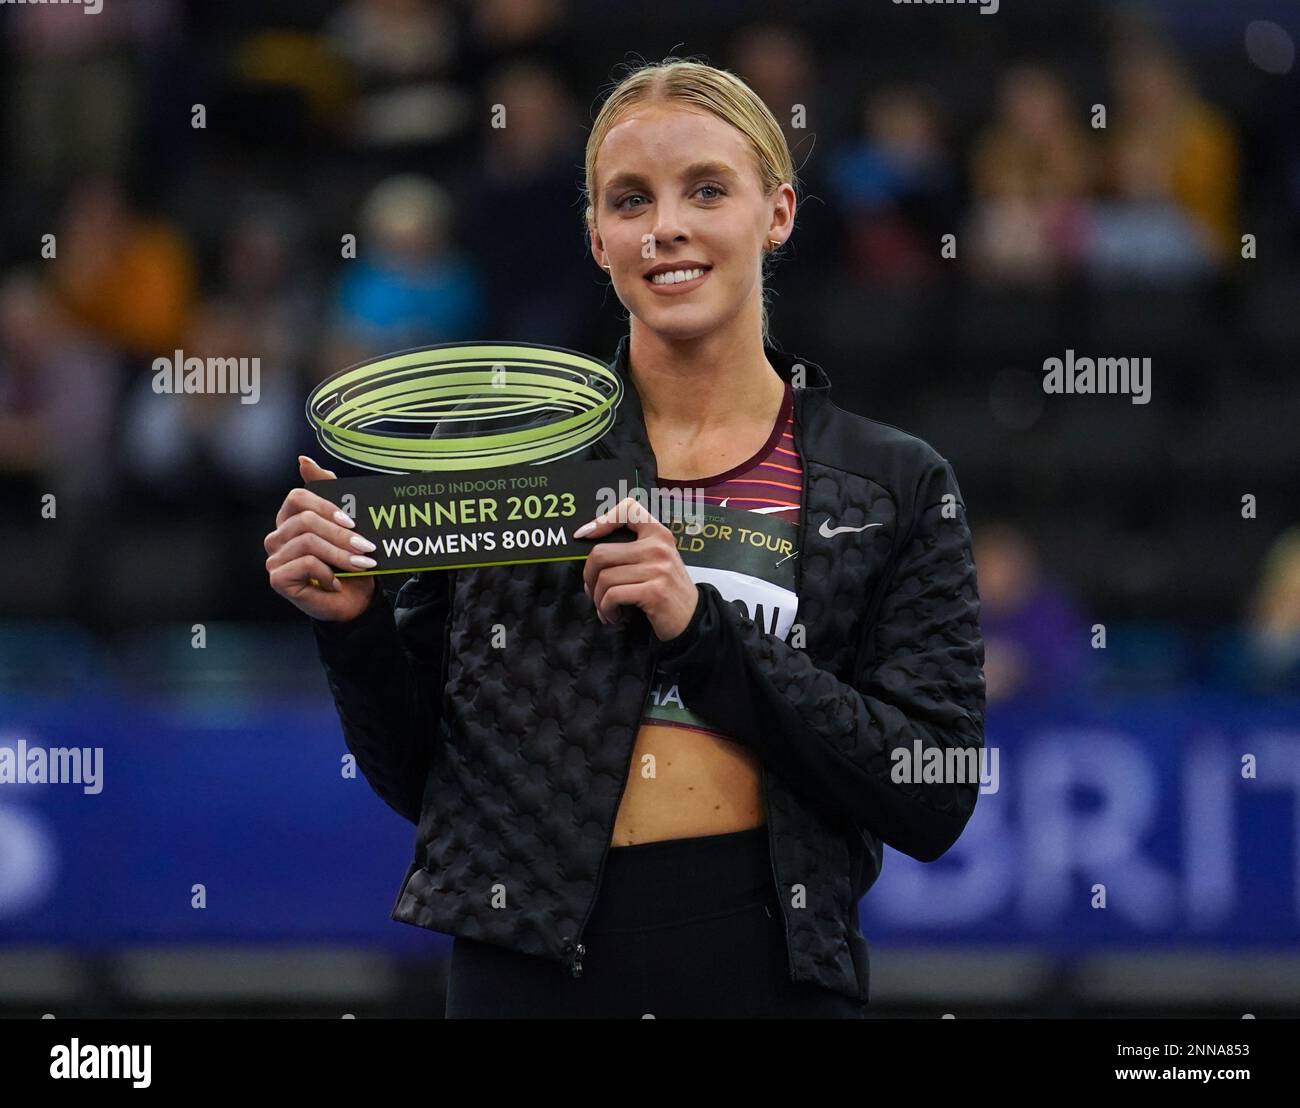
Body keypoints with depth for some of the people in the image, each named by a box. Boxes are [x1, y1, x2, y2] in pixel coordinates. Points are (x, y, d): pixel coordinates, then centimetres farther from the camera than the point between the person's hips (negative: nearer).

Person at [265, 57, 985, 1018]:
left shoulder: (899, 489, 3)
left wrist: (702, 631, -14)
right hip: (536, 964, 0)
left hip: (771, 966, 0)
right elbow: (414, 774, 9)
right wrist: (354, 626, -9)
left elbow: (934, 801, -6)